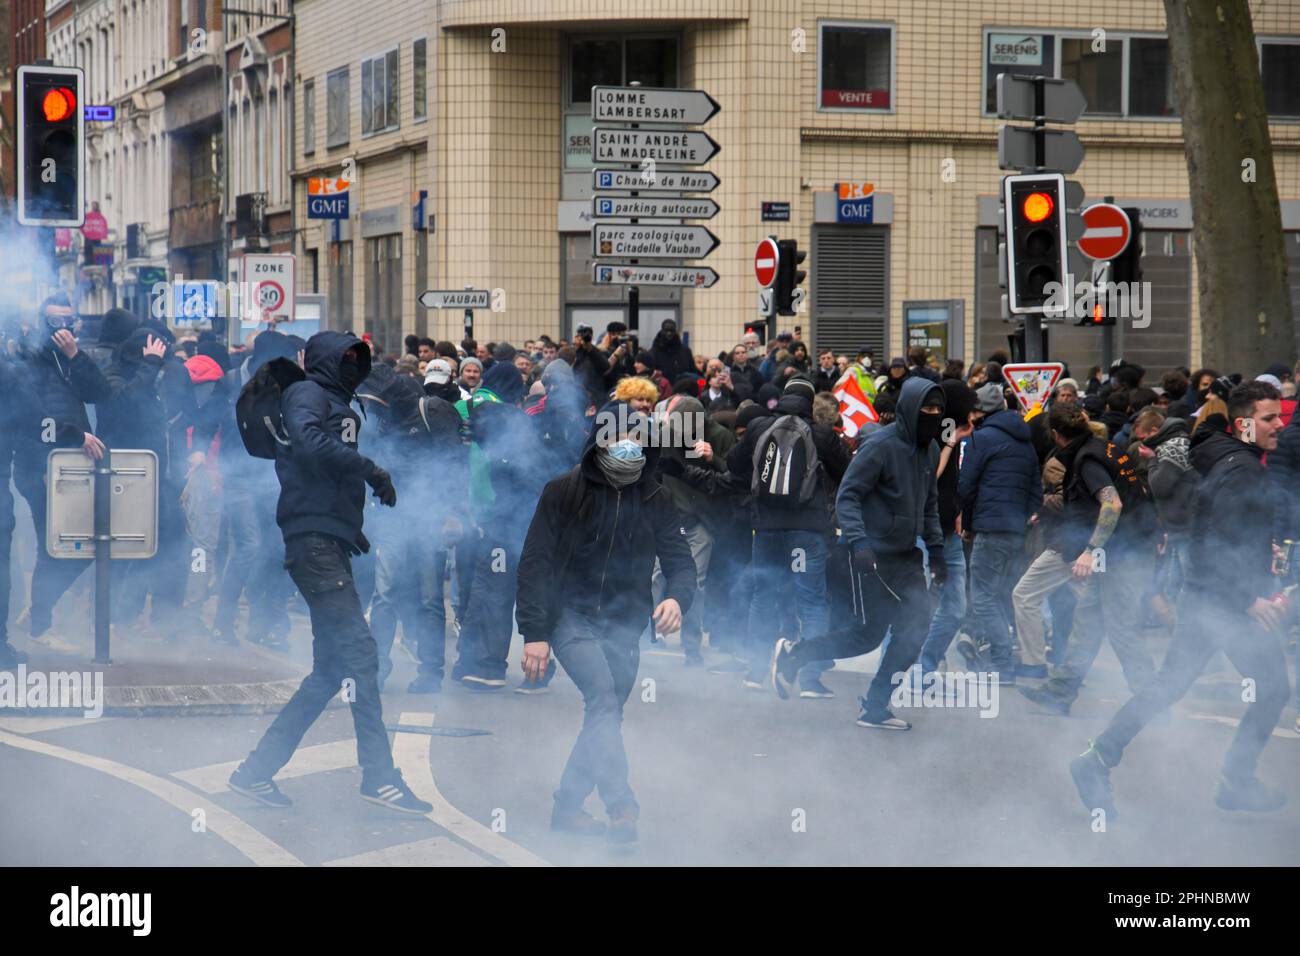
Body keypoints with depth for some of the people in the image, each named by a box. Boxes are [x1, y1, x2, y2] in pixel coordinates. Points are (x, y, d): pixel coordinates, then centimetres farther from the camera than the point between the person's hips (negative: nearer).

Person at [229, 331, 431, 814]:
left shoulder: (342, 407, 26)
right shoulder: (307, 394, 0)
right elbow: (307, 440, -22)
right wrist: (369, 468, -17)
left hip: (333, 547, 10)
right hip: (313, 541, -10)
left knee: (331, 670, 8)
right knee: (358, 650, -14)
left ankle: (256, 770, 12)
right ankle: (379, 775, -16)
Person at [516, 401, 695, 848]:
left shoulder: (655, 501, 3)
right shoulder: (563, 492, -7)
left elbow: (680, 560, 3)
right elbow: (535, 563, -7)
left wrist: (678, 597, -21)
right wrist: (534, 633, -14)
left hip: (624, 626, 4)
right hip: (571, 617, -4)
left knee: (605, 718, 8)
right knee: (603, 696, -24)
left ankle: (567, 808, 23)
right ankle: (623, 810, -28)